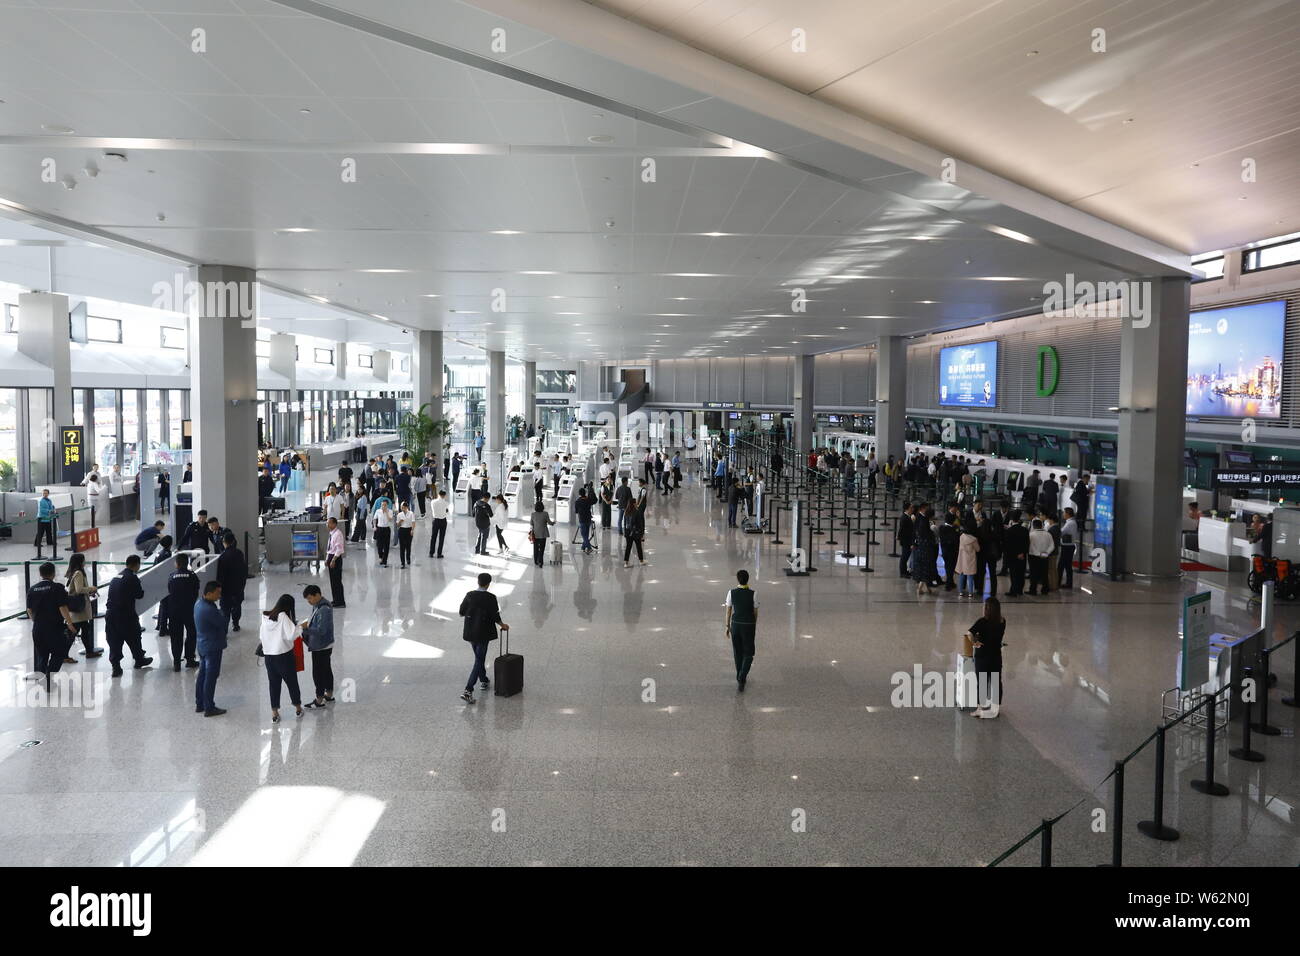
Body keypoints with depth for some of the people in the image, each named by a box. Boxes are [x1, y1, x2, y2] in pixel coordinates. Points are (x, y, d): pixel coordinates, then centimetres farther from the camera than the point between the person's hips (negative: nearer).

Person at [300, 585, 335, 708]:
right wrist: (308, 622, 2)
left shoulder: (324, 610, -27)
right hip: (325, 645, 10)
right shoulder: (318, 605, 4)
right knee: (326, 670, 20)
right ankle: (329, 696, 33)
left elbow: (321, 630, -29)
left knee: (318, 673, 1)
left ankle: (319, 701, 12)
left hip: (321, 647, -10)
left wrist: (305, 628, -28)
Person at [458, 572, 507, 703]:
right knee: (479, 660, -1)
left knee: (479, 657, 25)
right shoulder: (491, 597, -15)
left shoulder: (470, 595, -4)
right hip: (483, 634, -5)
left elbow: (461, 612, 2)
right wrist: (503, 625, 8)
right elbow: (495, 616, -11)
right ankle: (468, 691, -11)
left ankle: (484, 681, 42)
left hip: (470, 632, 5)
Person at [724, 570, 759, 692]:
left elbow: (728, 611, -2)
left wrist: (728, 626, 9)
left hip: (735, 624, 2)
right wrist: (754, 626, 14)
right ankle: (741, 679, -8)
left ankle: (740, 678, 32)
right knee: (748, 654, 8)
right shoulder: (752, 594, -12)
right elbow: (755, 613, -3)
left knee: (738, 653, 19)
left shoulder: (731, 593, -8)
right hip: (748, 626, -2)